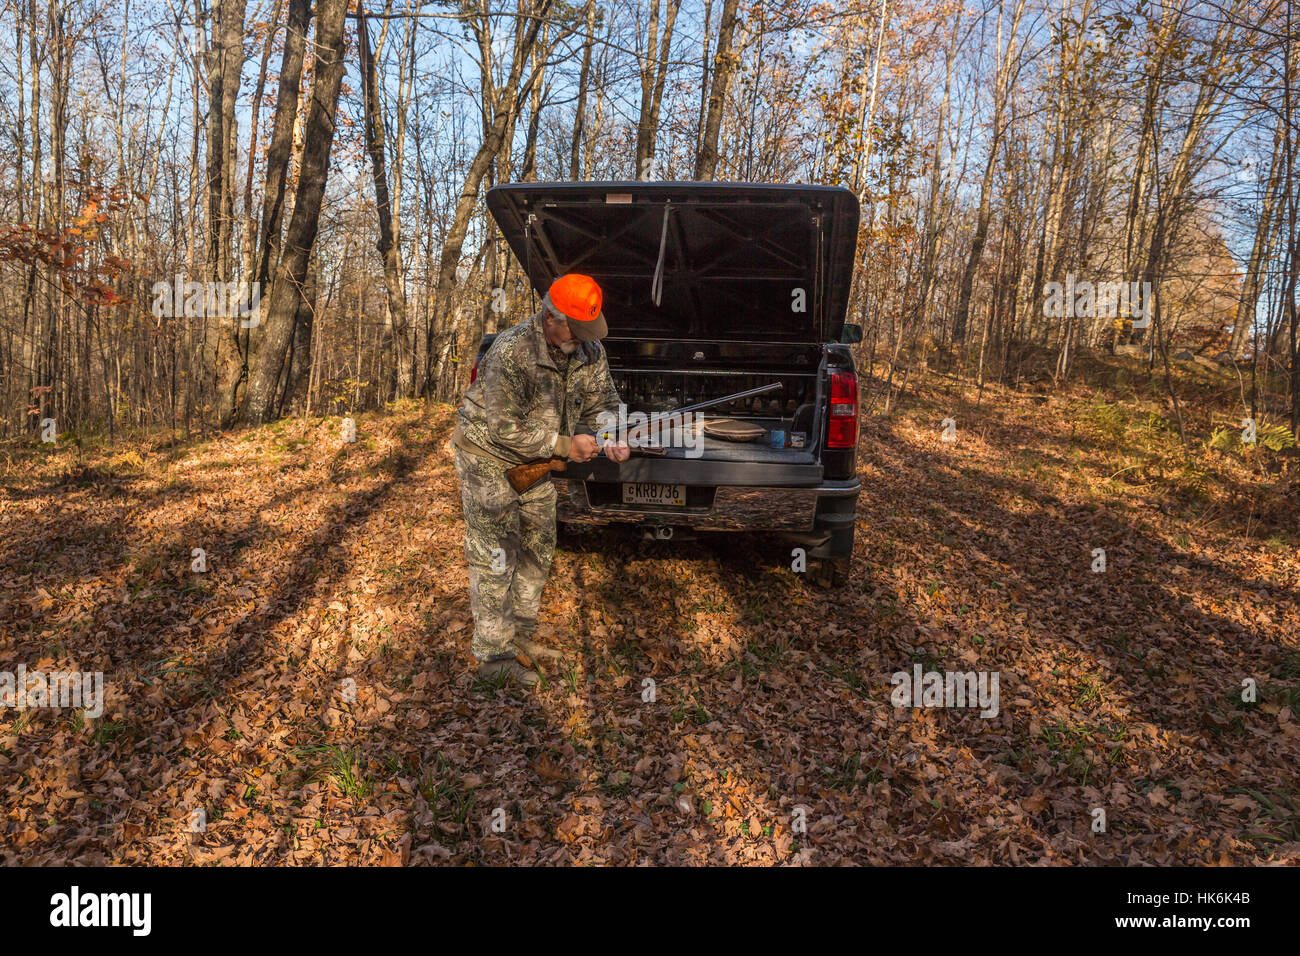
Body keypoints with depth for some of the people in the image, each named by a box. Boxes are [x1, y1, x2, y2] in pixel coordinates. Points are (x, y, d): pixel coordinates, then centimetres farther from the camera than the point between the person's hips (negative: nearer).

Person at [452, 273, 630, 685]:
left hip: (533, 460, 8)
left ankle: (520, 633, 31)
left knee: (538, 549, 14)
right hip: (487, 455, -8)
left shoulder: (589, 350, -9)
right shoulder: (511, 353, -31)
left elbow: (602, 403, -2)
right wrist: (564, 445, -29)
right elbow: (505, 428, -30)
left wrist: (612, 439, -24)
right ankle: (493, 654, 4)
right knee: (495, 557, -6)